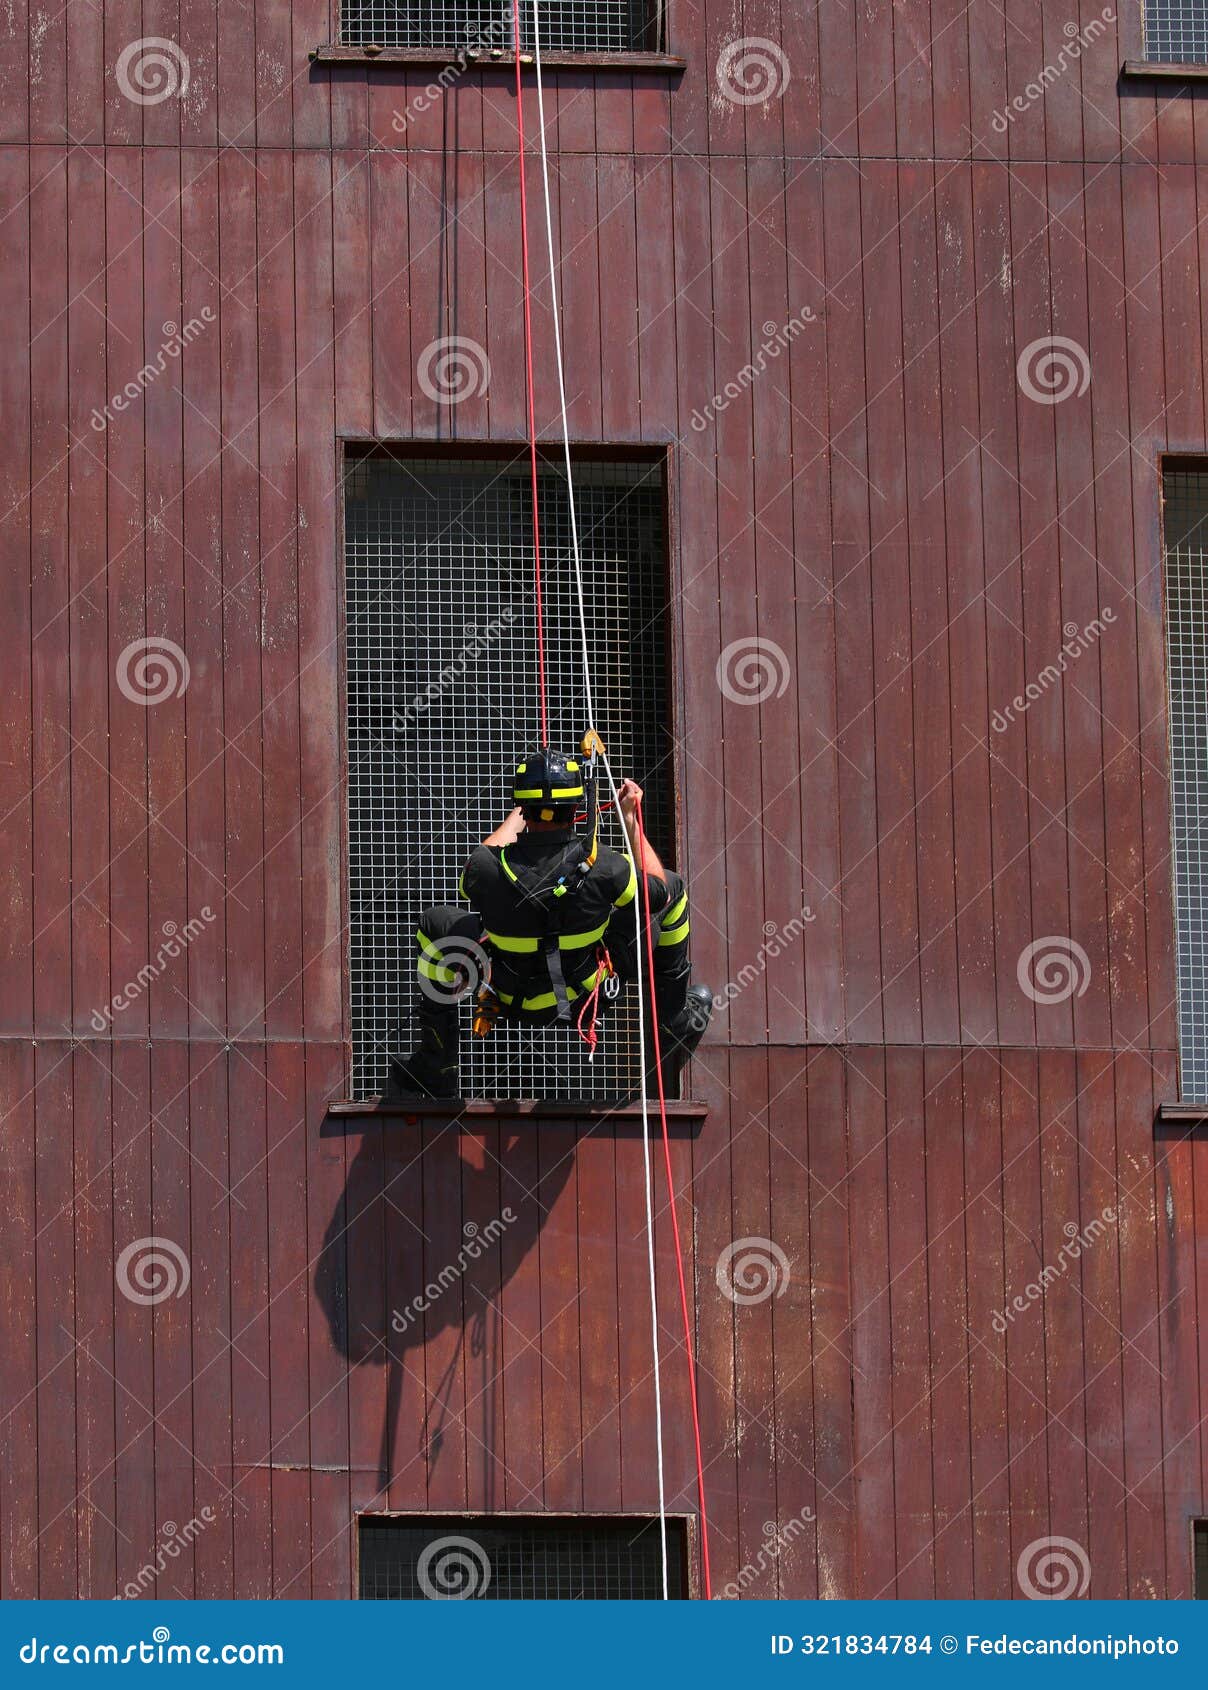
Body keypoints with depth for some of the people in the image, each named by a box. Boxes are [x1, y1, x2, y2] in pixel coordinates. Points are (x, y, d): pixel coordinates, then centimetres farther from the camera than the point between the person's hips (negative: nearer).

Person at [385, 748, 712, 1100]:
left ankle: (436, 1066, 21)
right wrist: (631, 820, 5)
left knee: (436, 923, 19)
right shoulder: (603, 867, -29)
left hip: (514, 1003, 0)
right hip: (590, 998, 0)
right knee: (673, 887, 15)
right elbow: (657, 889, -6)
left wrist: (517, 816, 18)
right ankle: (674, 1020, 34)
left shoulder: (488, 868, -26)